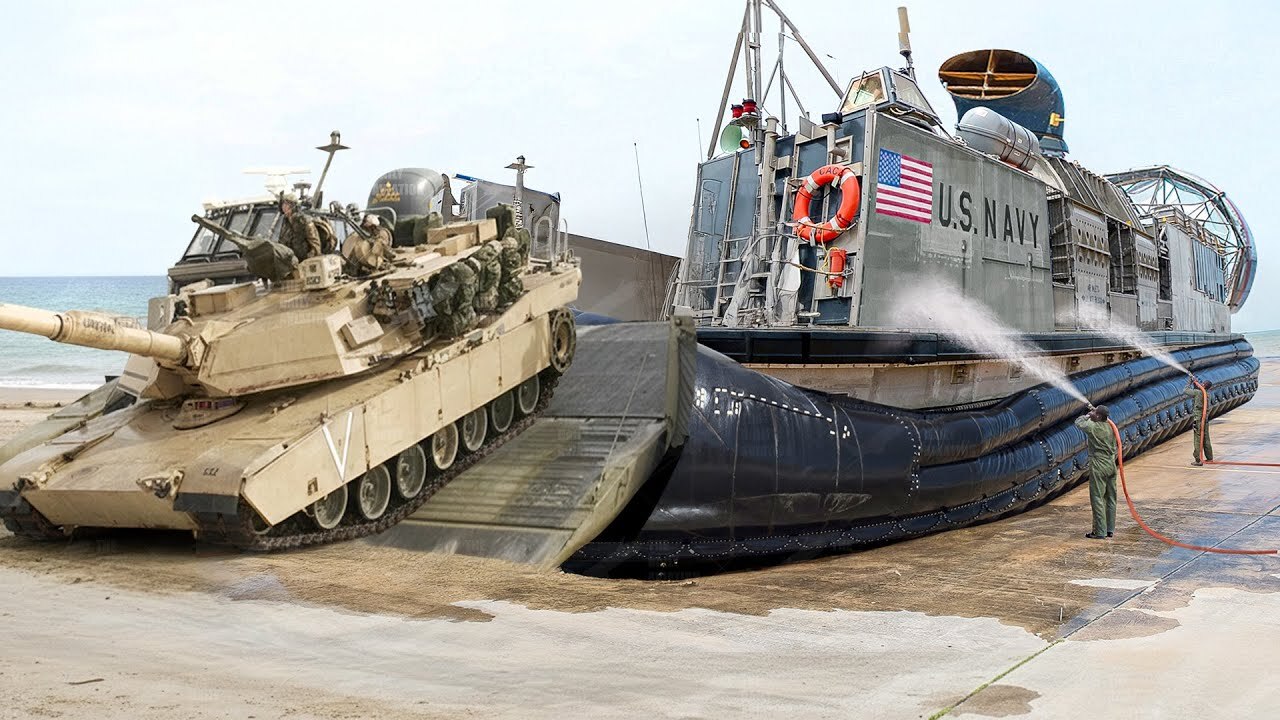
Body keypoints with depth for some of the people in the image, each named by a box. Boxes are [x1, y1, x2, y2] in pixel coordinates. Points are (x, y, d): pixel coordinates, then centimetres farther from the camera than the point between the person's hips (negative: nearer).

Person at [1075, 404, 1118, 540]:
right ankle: (1110, 529, 18)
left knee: (1097, 498, -4)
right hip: (1111, 465, 7)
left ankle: (1100, 531, -5)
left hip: (1098, 466, -7)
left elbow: (1078, 422, 5)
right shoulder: (1110, 427, 5)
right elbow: (1114, 448, 12)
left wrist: (1087, 415, 18)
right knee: (1110, 498, 12)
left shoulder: (1092, 427, -13)